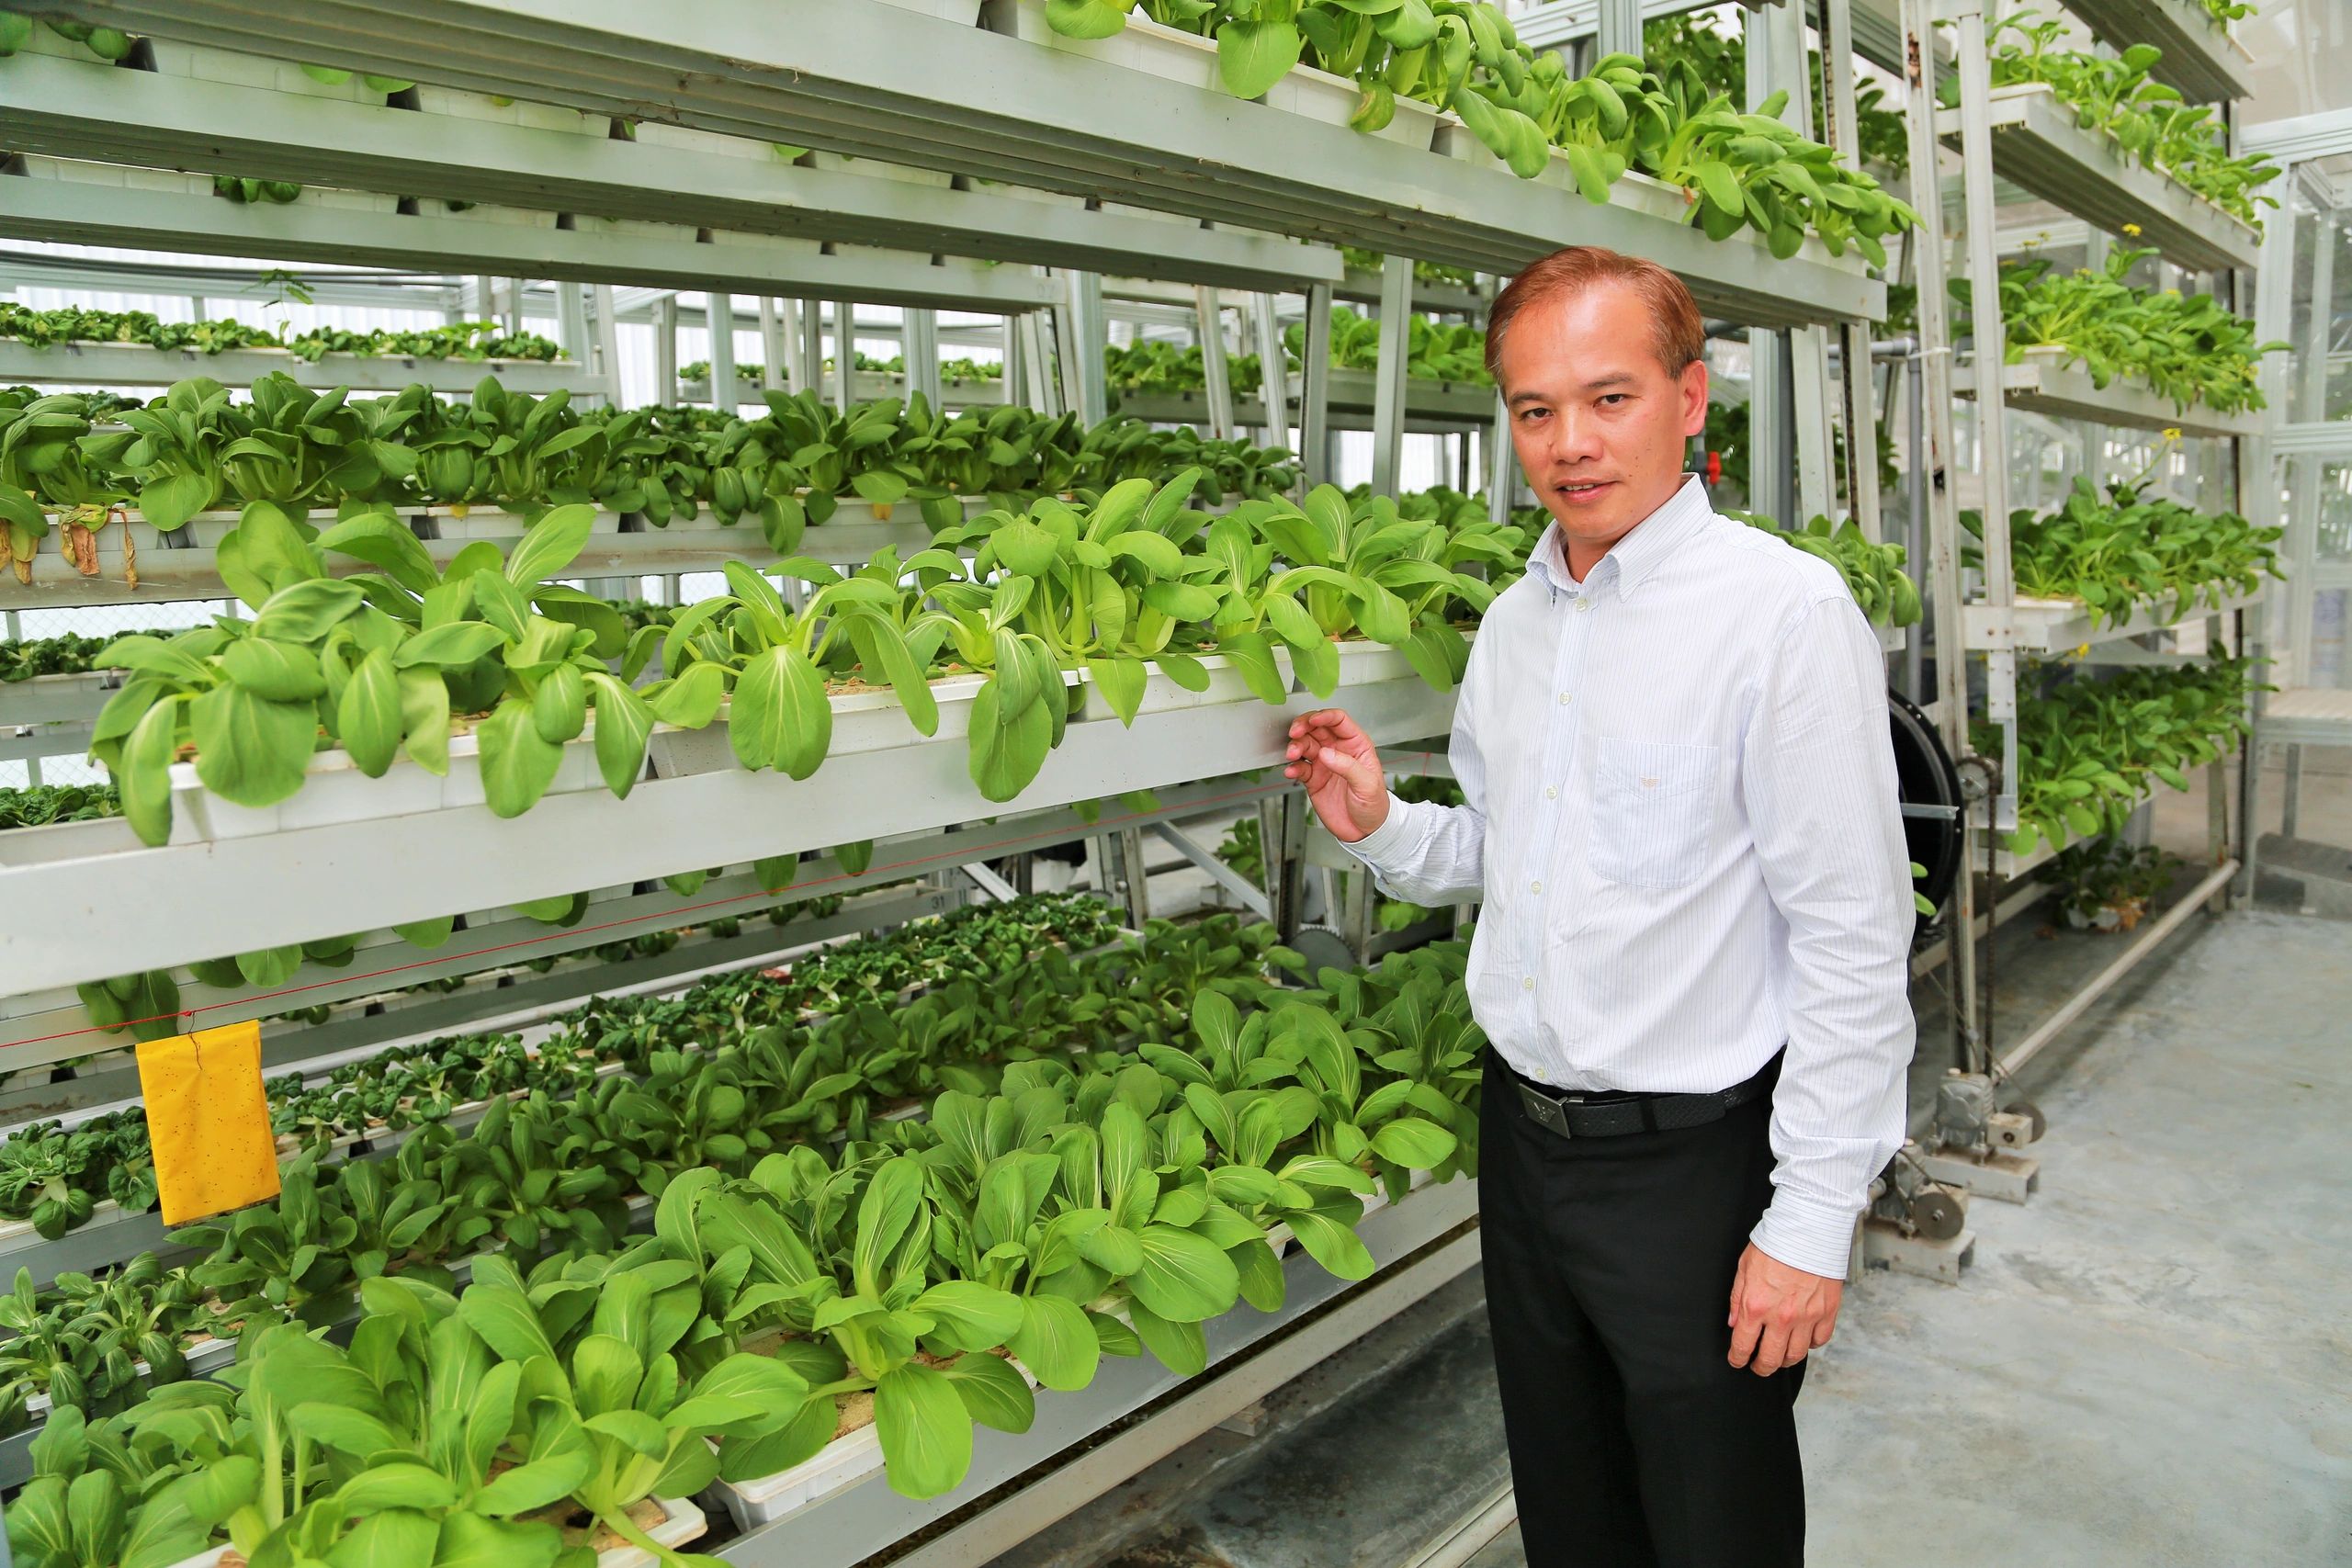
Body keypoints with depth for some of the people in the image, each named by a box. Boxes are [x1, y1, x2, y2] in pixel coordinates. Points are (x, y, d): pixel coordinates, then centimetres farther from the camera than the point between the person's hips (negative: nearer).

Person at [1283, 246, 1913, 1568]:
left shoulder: (1784, 608, -17)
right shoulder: (1513, 622, 6)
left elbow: (1854, 941, -17)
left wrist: (1814, 1221, -17)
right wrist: (1382, 825, -3)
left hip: (1693, 1161, -6)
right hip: (1524, 1138, 6)